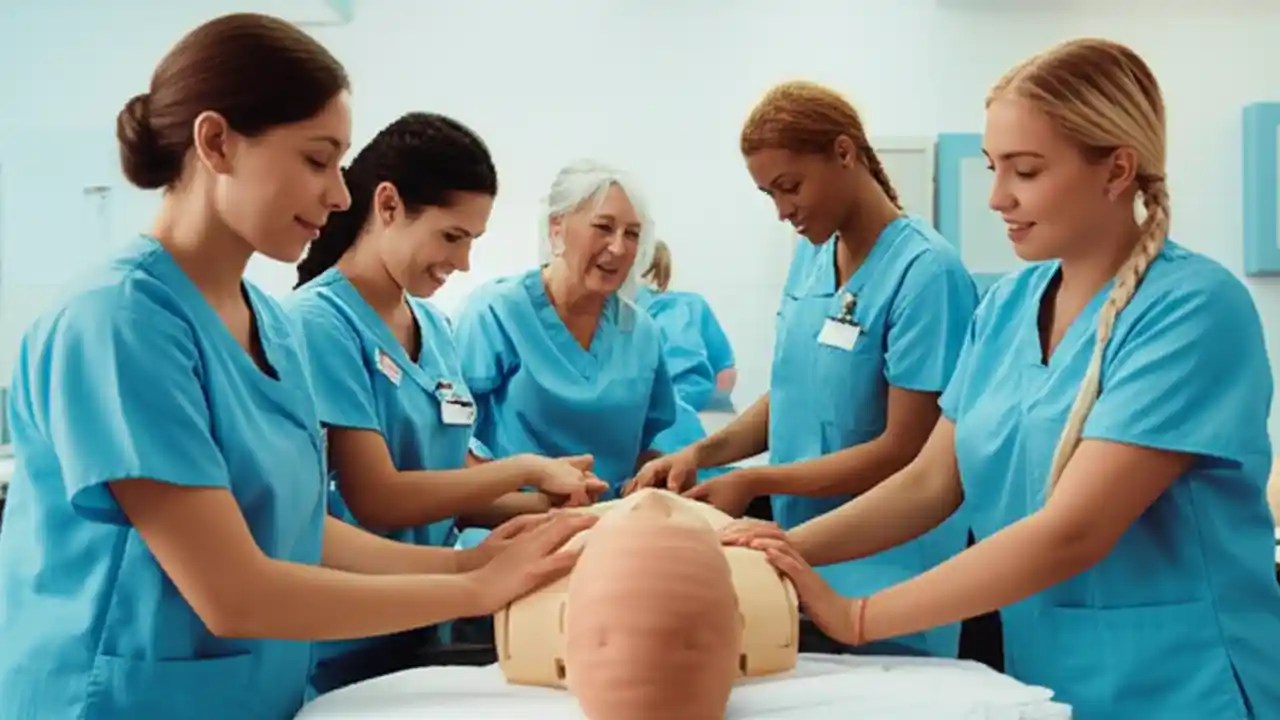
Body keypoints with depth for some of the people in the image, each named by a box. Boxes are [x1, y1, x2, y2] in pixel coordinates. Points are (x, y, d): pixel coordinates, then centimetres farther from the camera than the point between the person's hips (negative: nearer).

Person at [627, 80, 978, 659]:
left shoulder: (925, 271, -17)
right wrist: (703, 452, -2)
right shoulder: (810, 256, 6)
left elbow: (903, 450, -18)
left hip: (883, 574, -7)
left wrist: (756, 483, -17)